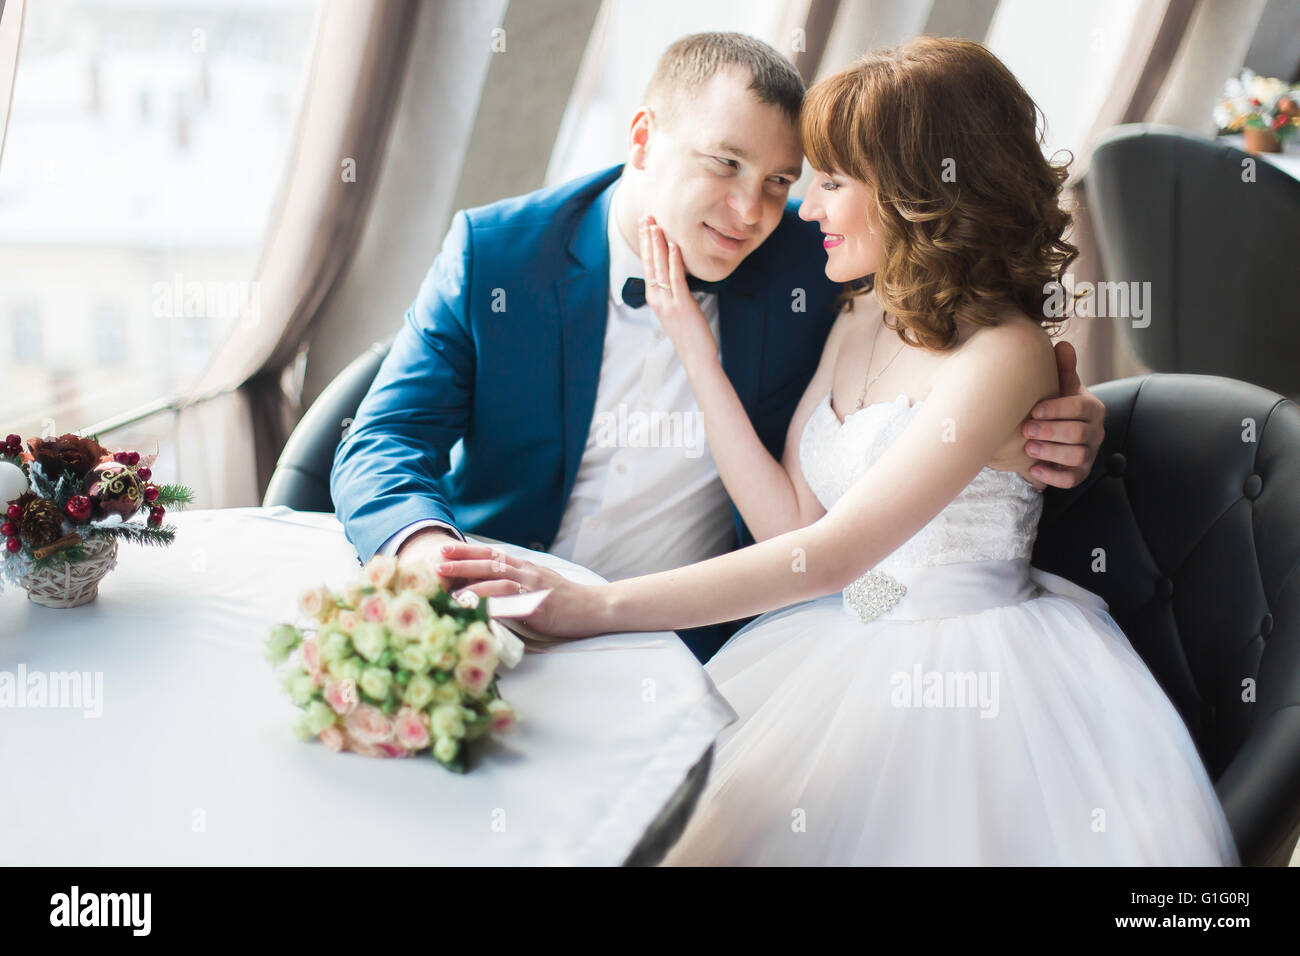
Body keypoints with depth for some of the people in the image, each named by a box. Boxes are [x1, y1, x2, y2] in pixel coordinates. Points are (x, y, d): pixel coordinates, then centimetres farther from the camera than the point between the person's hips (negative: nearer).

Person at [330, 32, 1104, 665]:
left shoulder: (814, 262, -3)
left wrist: (1054, 430, -16)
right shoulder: (494, 252, -4)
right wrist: (428, 549, -31)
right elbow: (384, 444, -8)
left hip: (694, 657, 0)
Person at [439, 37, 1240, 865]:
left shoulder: (1003, 353, -18)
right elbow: (789, 521, 2)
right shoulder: (862, 322, 9)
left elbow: (830, 554, -25)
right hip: (851, 643, 7)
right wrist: (694, 345, 0)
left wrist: (599, 606, -29)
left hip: (976, 671, -6)